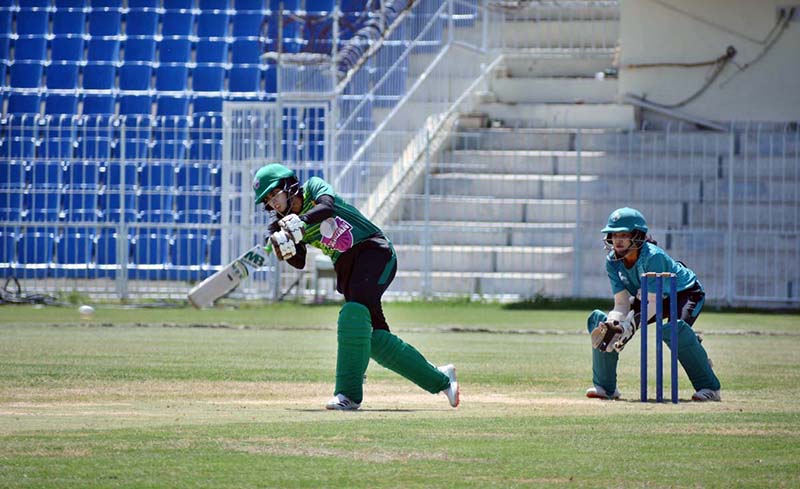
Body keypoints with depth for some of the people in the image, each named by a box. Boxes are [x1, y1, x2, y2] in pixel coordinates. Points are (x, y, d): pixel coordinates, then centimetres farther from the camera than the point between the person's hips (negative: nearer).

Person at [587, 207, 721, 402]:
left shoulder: (653, 256, -34)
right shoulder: (613, 262, -15)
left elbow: (653, 304, -35)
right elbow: (622, 303, -19)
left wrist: (632, 324, -49)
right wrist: (613, 324, -40)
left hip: (685, 294, -7)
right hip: (647, 298, 7)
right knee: (600, 320, -5)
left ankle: (709, 387, -27)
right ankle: (605, 387, 7)